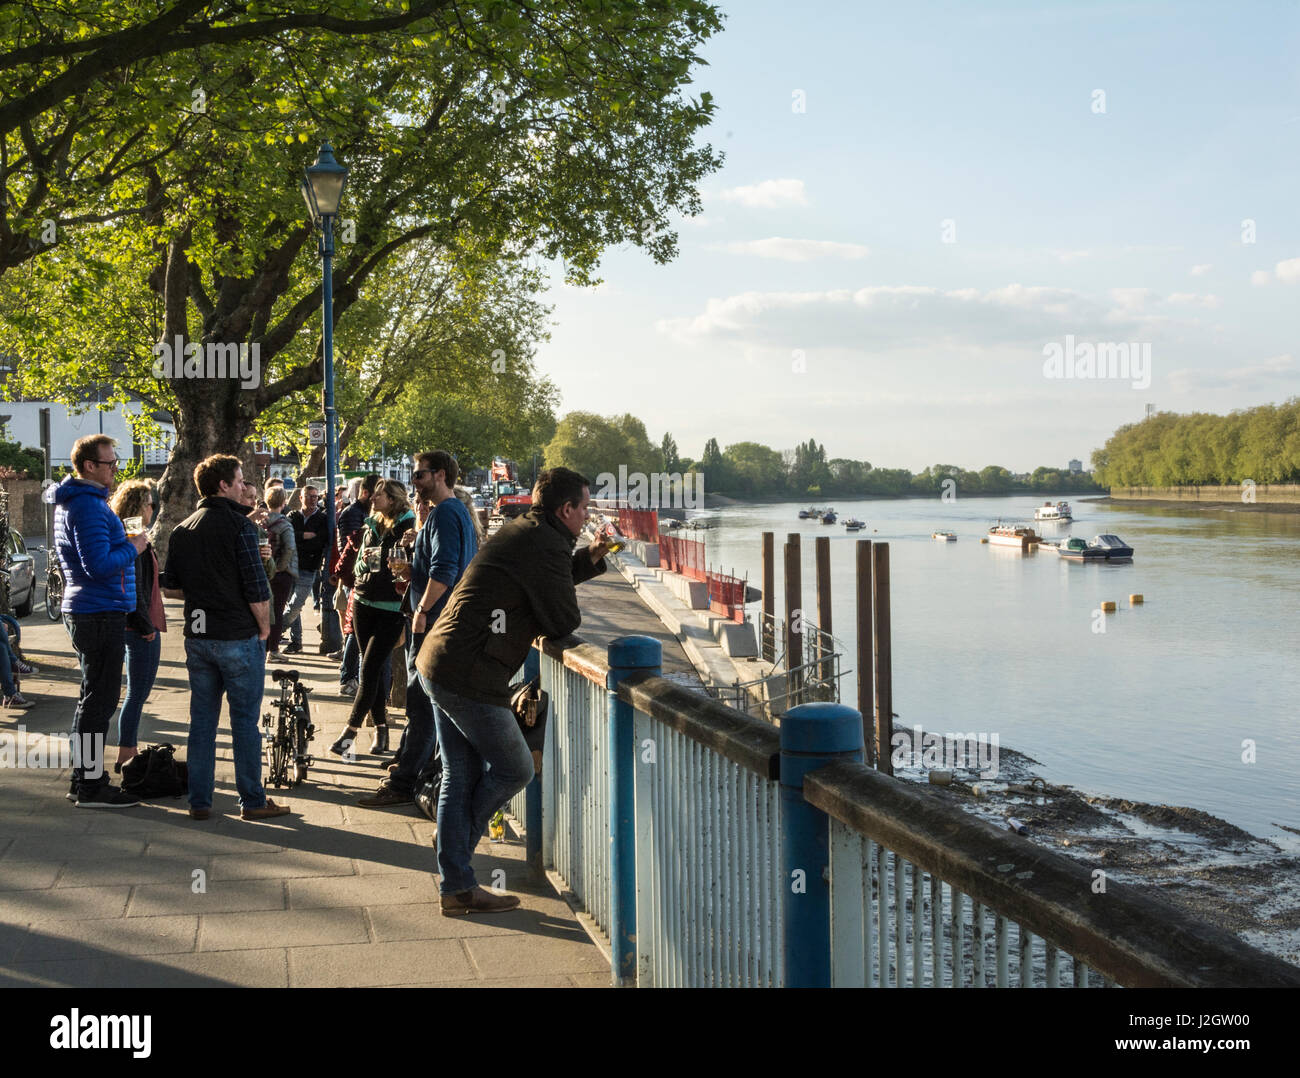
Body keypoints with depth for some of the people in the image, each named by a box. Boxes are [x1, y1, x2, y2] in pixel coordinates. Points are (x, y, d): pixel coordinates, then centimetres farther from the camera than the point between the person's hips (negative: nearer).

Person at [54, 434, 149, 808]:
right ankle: (92, 786, 0)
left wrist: (124, 543, 13)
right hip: (101, 612, -11)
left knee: (93, 698, 17)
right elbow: (99, 565, -26)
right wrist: (132, 548, -12)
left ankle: (84, 778, 24)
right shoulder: (89, 506, -18)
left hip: (85, 610, 11)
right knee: (100, 699, -5)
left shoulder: (71, 502, 15)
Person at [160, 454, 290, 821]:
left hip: (197, 636, 6)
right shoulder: (238, 525, -13)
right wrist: (264, 626, -2)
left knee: (202, 719, 11)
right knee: (245, 720, 2)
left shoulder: (182, 529, 8)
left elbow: (169, 588, 13)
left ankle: (199, 801, 15)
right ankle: (252, 801, 8)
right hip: (238, 638, -6)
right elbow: (257, 588, -16)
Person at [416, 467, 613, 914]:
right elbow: (563, 621, -11)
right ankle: (457, 886, 19)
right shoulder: (545, 545, -13)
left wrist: (588, 558, 21)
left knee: (462, 775, 14)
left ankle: (456, 886, 19)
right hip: (469, 678, -10)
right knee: (514, 771, 5)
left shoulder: (521, 532, 17)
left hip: (437, 665, 10)